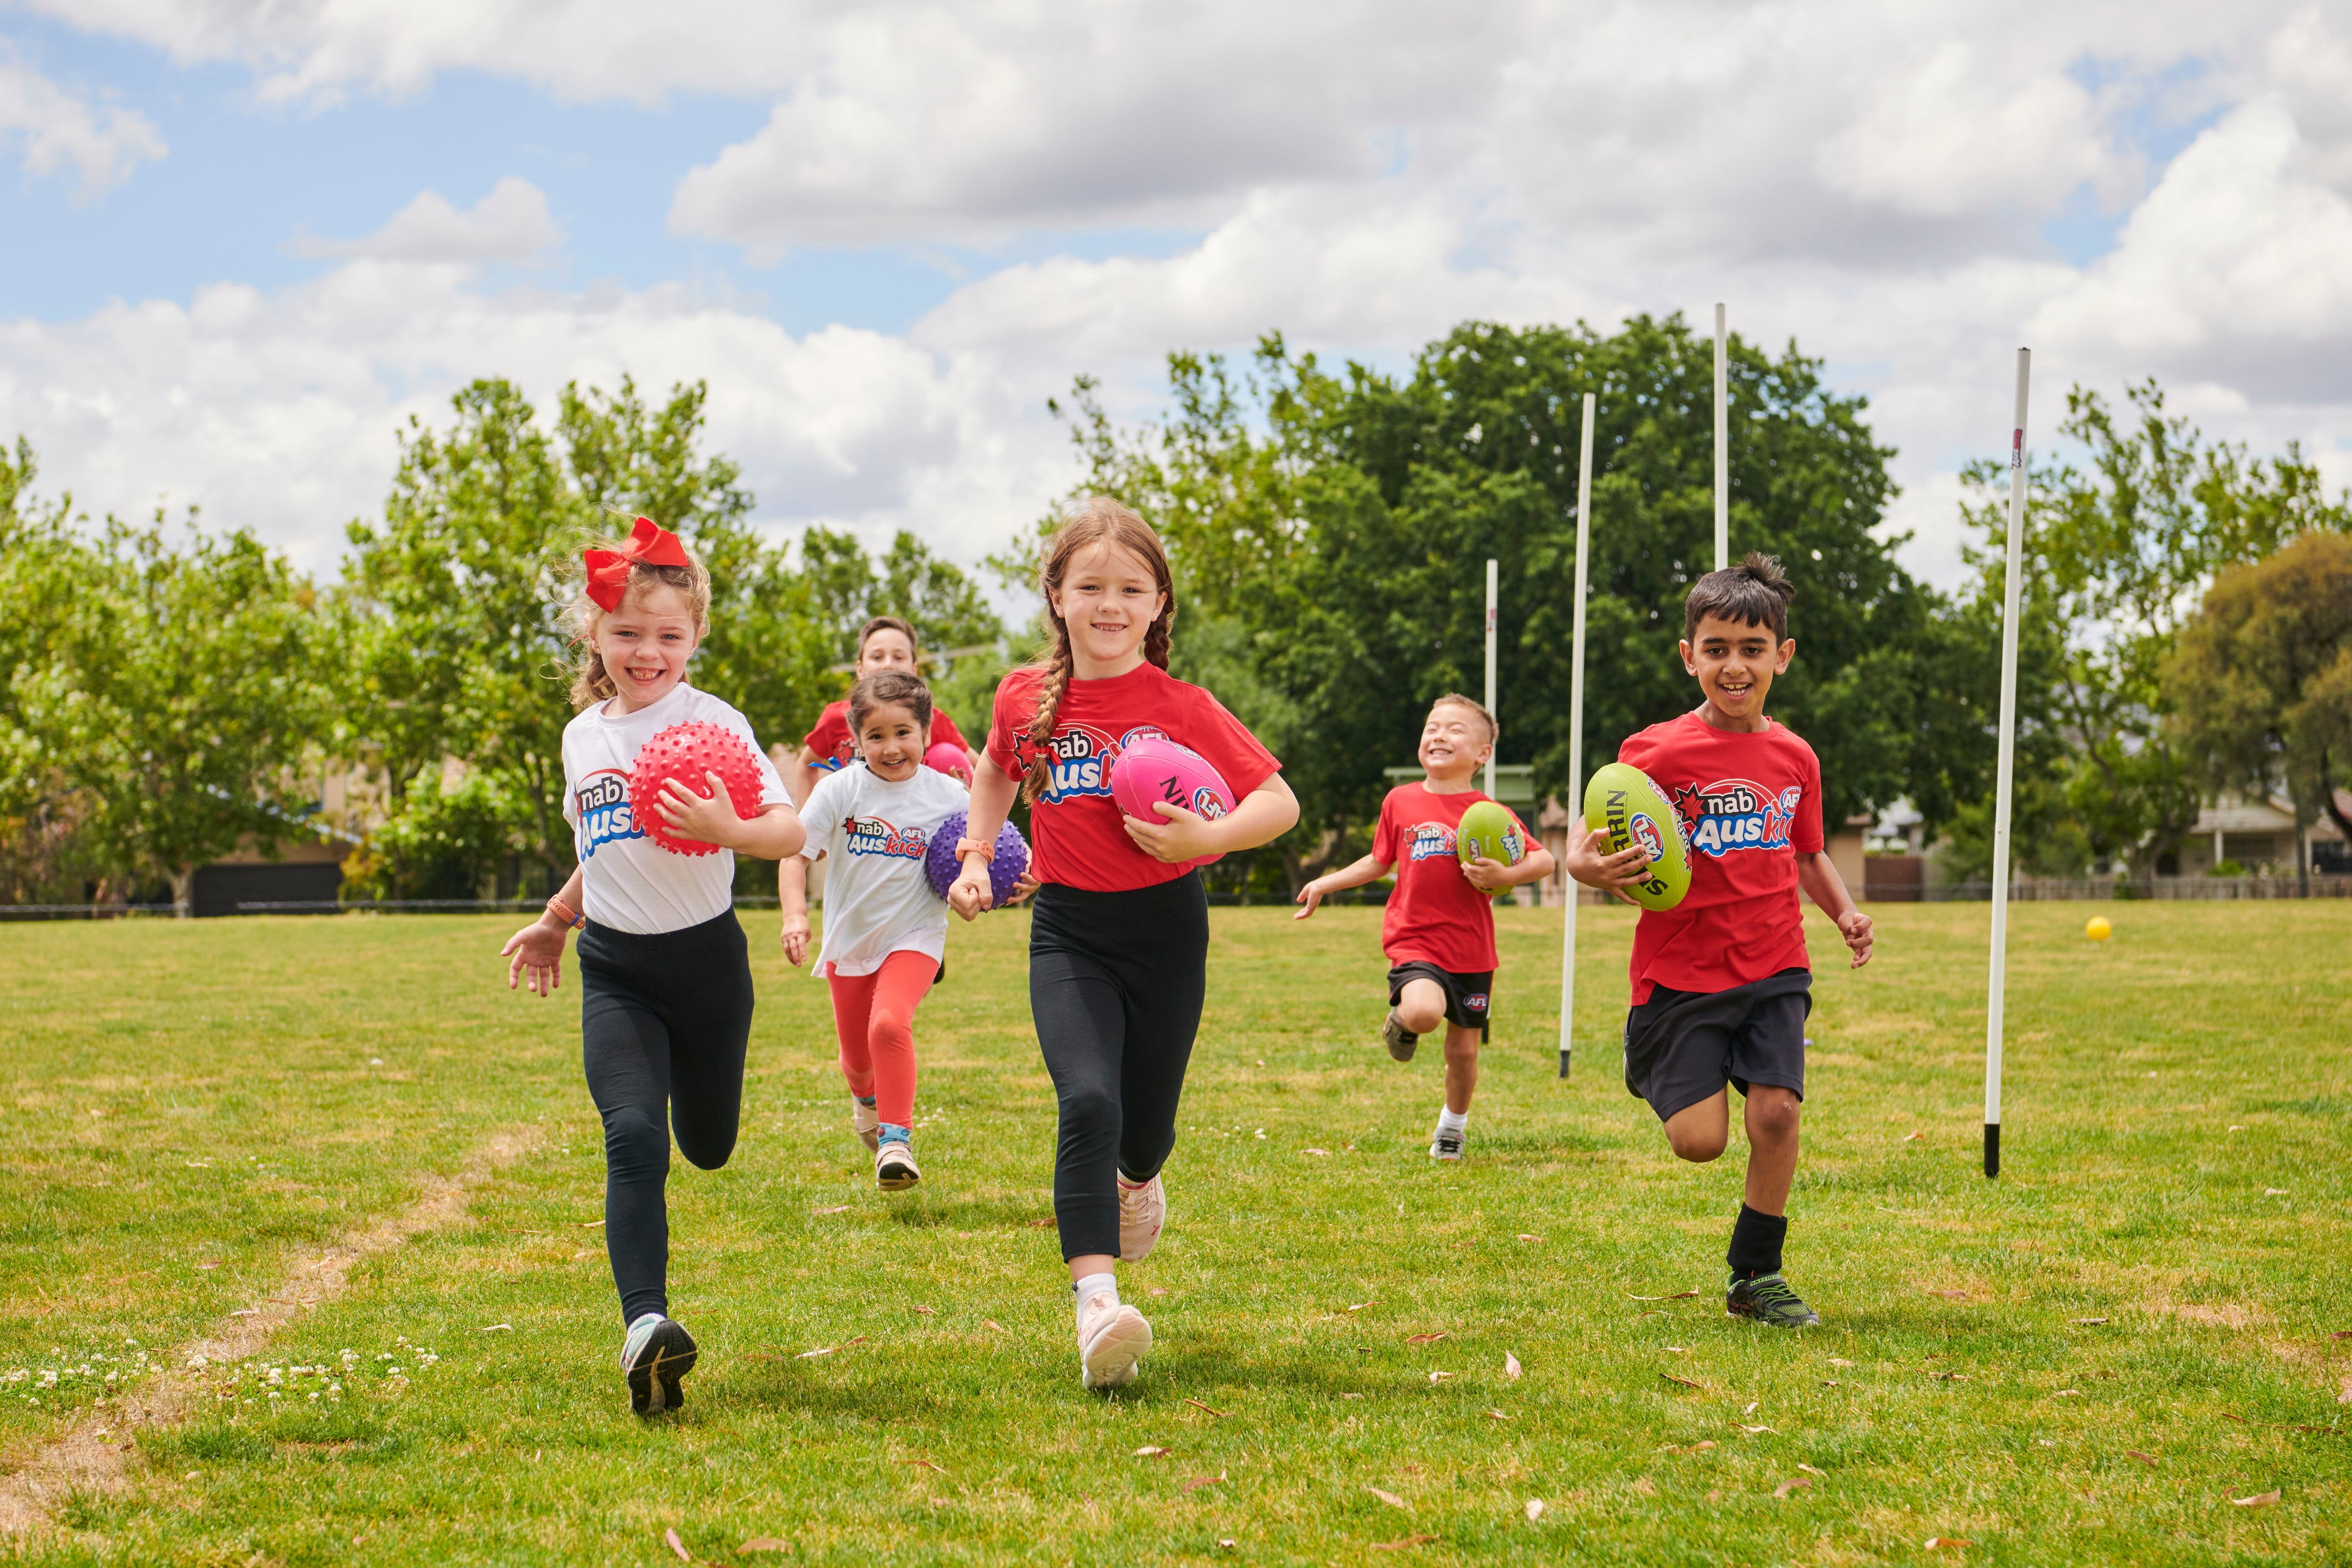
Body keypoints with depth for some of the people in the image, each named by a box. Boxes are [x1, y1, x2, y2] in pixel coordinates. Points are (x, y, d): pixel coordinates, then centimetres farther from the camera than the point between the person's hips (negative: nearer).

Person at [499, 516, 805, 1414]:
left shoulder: (712, 724, -9)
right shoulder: (583, 735, 9)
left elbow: (791, 833, -19)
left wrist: (728, 830, -38)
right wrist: (556, 923, 28)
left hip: (704, 960, -2)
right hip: (614, 971, 2)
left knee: (708, 1146, 15)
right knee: (633, 1136, -19)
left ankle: (690, 1080, 54)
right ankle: (645, 1328, -29)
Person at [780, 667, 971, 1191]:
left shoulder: (948, 796, -7)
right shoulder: (839, 790, -10)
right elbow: (795, 853, -7)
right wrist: (795, 914, -20)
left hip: (914, 937, -2)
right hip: (849, 939, 2)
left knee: (889, 1023, -29)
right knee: (857, 1058, 14)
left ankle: (896, 1138, -20)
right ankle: (866, 1097, 52)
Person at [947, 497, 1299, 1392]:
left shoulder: (1182, 708, -10)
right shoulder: (1026, 697, -1)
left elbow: (1279, 800, -8)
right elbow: (998, 773, 22)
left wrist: (1205, 838, -24)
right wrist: (975, 857, 12)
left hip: (1164, 924, 0)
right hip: (1069, 928, 0)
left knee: (1146, 1121, 10)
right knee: (1087, 1101, -21)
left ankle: (1137, 1180, 51)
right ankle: (1095, 1303, -30)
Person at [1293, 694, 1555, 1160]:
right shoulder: (1400, 802, 3)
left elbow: (1544, 860, -1)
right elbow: (1379, 862, 18)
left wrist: (1503, 876, -18)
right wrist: (1324, 884, 14)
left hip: (1471, 950, 1)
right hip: (1414, 942, -1)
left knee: (1463, 1050, 10)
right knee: (1423, 1010, -31)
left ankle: (1453, 1126, 37)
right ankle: (1401, 1023, 7)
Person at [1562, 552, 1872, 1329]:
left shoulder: (1793, 757, 6)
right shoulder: (1658, 752, -8)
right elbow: (1589, 836, -6)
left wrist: (1846, 912, 2)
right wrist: (1589, 866, -29)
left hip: (1774, 969, 3)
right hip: (1682, 972, -3)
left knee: (1776, 1111, -12)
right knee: (1699, 1141, -7)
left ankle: (1756, 1275, 7)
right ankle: (1652, 1064, 30)